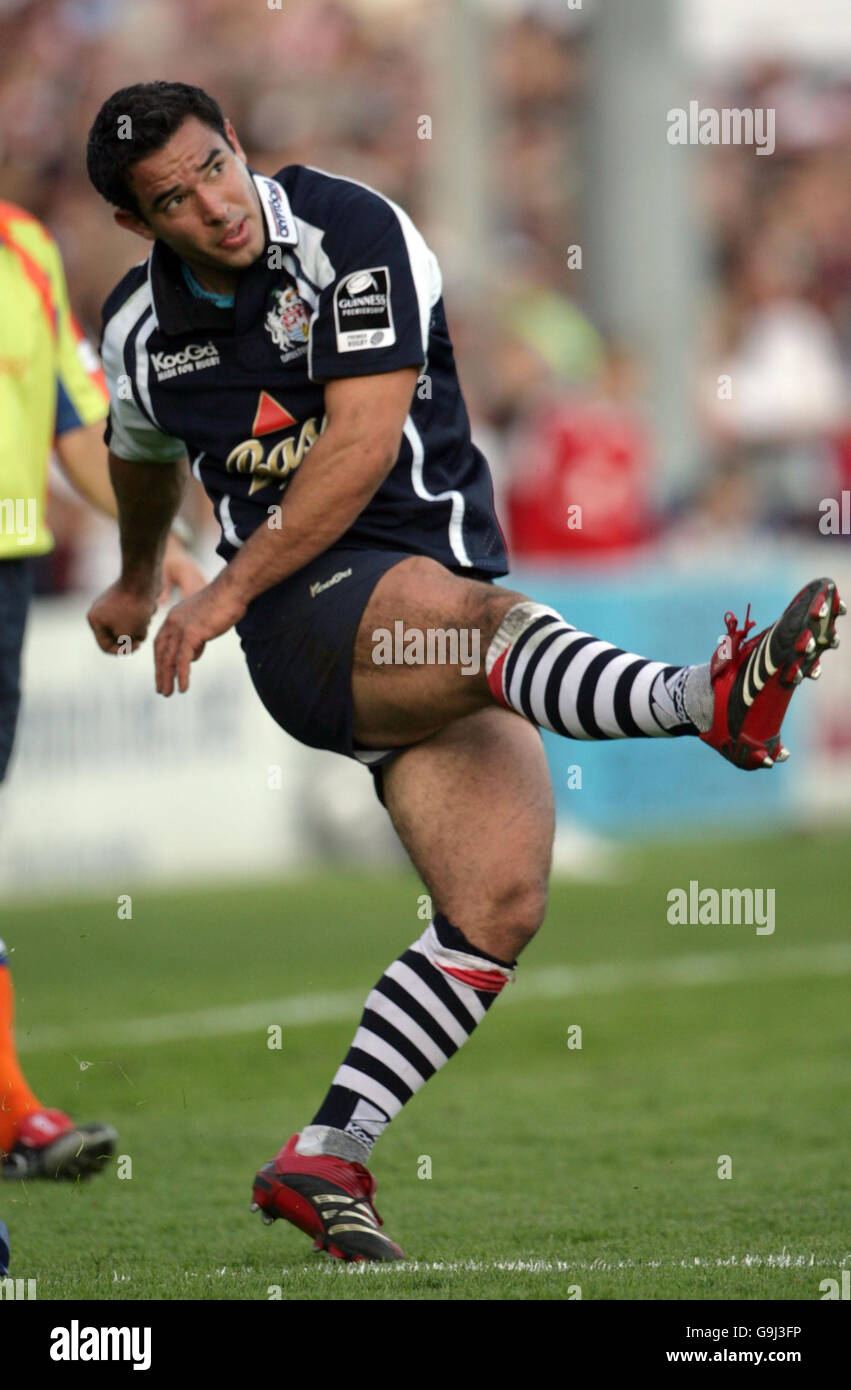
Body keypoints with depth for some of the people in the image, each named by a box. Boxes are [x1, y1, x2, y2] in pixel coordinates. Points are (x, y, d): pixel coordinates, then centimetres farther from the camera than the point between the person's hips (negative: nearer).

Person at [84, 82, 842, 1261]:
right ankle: (710, 701, -65)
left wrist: (229, 592, -11)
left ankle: (322, 1162, -11)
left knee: (500, 901, -17)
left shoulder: (348, 231, -5)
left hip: (451, 608, 1)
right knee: (474, 616, -36)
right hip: (308, 621, -1)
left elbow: (362, 444, -12)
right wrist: (138, 584, 49)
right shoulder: (141, 332, 8)